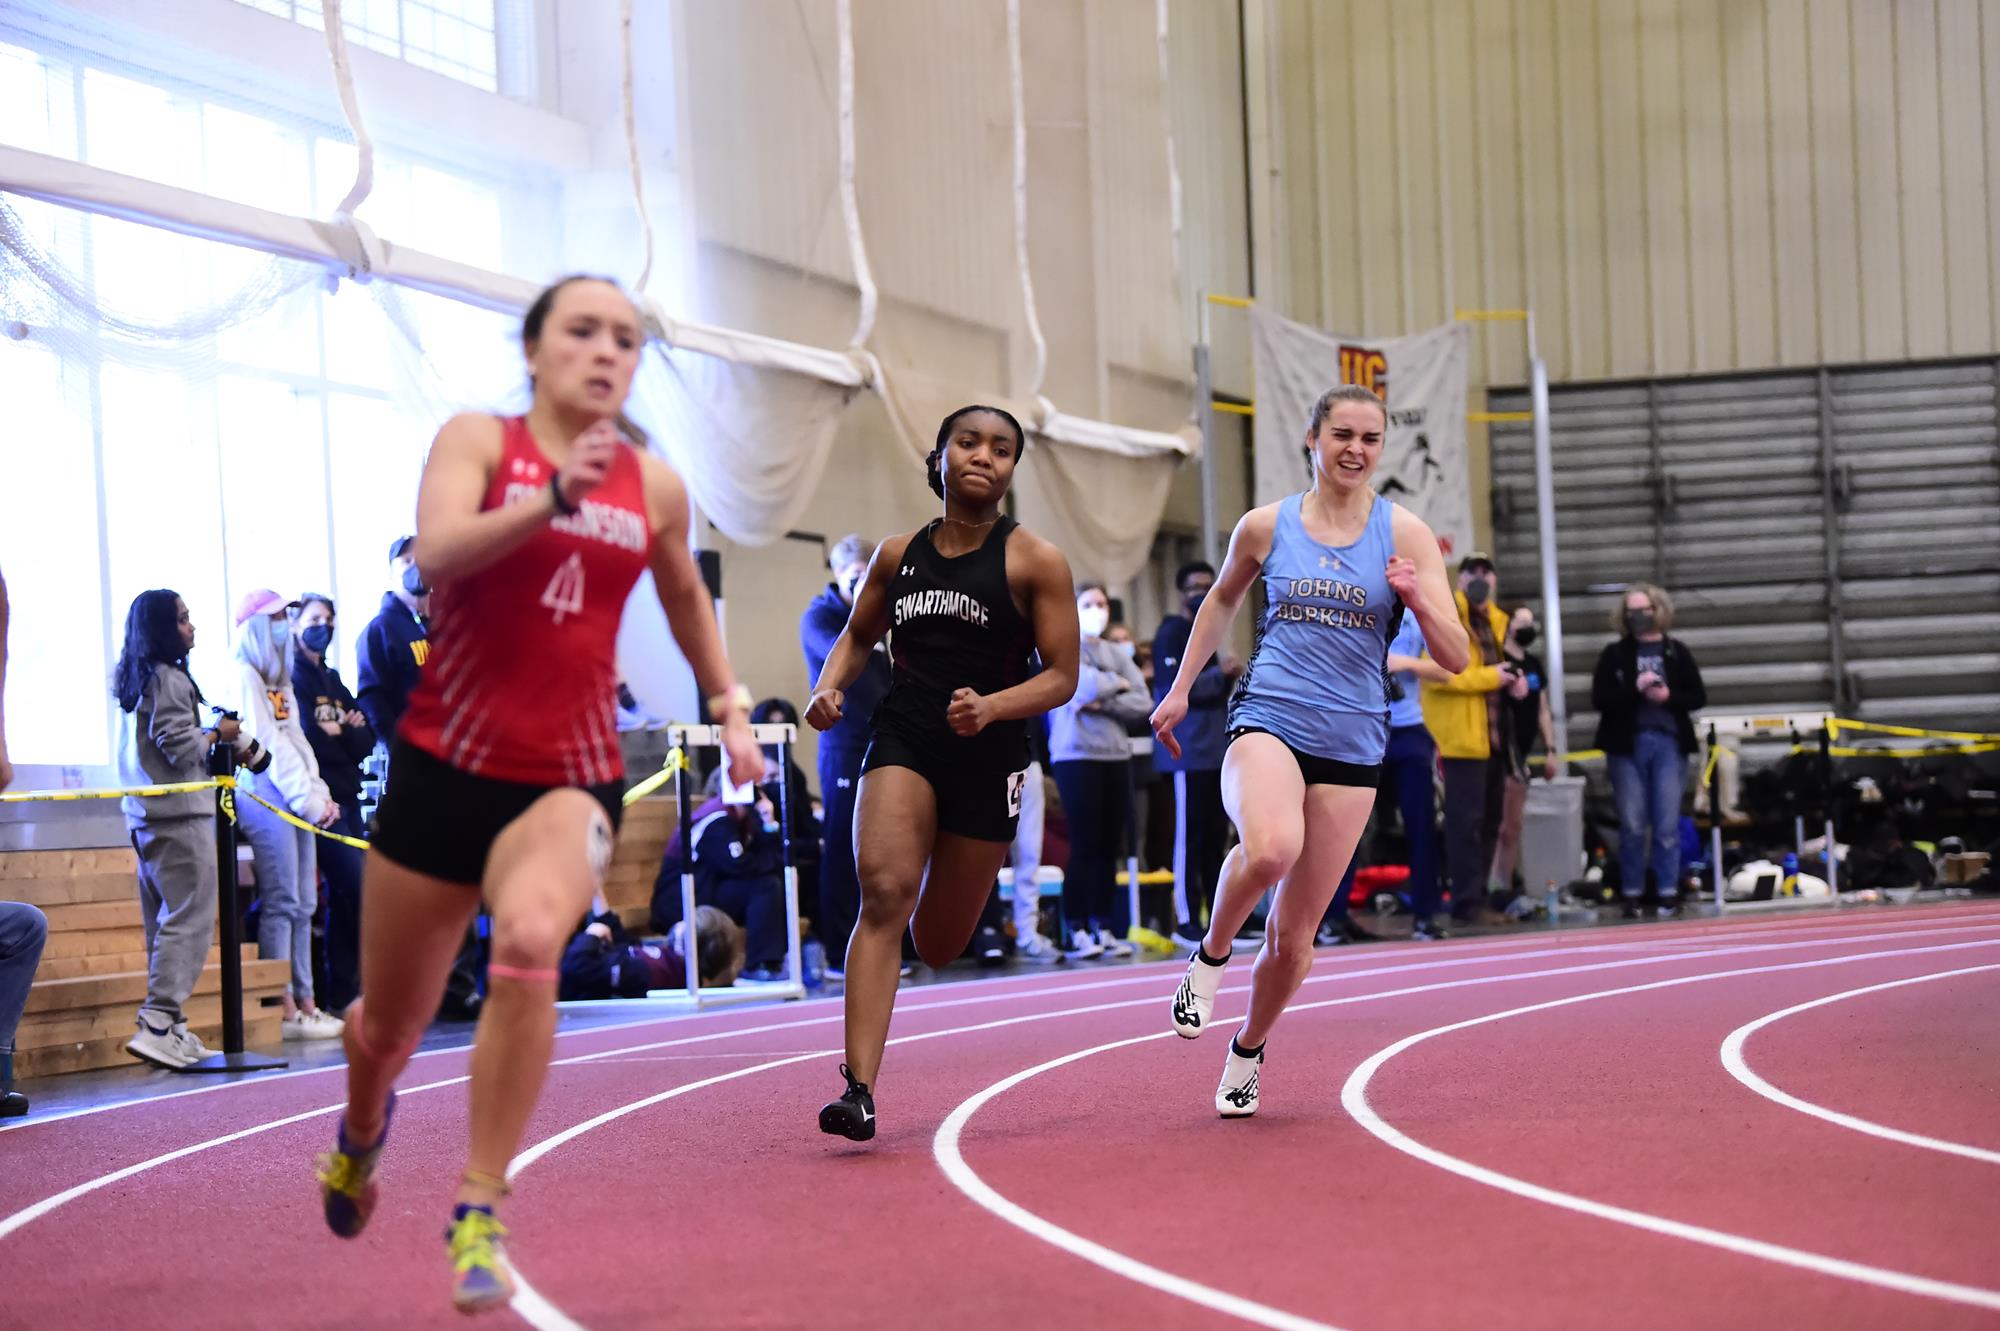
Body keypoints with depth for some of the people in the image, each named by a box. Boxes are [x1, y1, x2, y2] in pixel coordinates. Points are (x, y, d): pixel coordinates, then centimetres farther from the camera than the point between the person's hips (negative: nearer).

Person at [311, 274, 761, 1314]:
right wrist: (557, 497, -36)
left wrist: (728, 704, 21)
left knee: (530, 943, -32)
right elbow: (436, 551, -25)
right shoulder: (478, 442, -4)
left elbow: (685, 598, 27)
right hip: (445, 764, -1)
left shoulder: (655, 486, 6)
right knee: (392, 1021, 12)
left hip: (571, 778, 1)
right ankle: (362, 1131, 51)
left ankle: (479, 1218, -23)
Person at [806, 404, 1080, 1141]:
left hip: (987, 755, -1)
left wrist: (992, 707, -23)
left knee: (938, 945, 9)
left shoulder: (1035, 562, -3)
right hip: (903, 740, 1)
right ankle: (860, 1089, -28)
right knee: (883, 892, -24)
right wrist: (828, 687, 1)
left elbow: (1061, 677, -5)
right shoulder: (899, 553, 6)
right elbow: (858, 635, 22)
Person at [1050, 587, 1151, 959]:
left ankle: (1103, 927, 11)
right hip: (1076, 756, -5)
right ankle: (1078, 930, -2)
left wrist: (1102, 703, -9)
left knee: (1109, 846, 5)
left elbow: (1143, 703, 4)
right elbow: (1083, 685, -17)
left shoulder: (1117, 655, 15)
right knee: (1084, 845, -7)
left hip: (1116, 756, 5)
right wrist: (1117, 684, 1)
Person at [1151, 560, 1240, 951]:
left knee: (1215, 835, 9)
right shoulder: (1171, 634, -6)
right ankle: (1187, 923, -6)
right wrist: (1220, 673, -14)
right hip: (1186, 751, -9)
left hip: (1215, 751, 9)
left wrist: (1229, 678, 5)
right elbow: (1174, 689, -19)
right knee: (1189, 836, -8)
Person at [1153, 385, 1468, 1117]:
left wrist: (1417, 598, -20)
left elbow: (1455, 657, -2)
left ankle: (1247, 1053, 31)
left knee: (1294, 932, 4)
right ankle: (1211, 953, -4)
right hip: (1267, 719, -1)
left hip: (1351, 742, 1)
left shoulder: (1404, 533, 1)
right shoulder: (1266, 527, 5)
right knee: (1271, 849, -35)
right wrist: (1181, 687, 21)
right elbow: (1222, 600, 25)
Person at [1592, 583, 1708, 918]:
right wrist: (1636, 689, -14)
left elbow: (1698, 697, 6)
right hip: (1627, 745, 0)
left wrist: (1668, 697, -12)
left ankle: (1668, 891, 0)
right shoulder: (1614, 654, 7)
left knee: (1667, 823, -3)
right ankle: (1631, 893, 5)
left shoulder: (1677, 652, 8)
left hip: (1669, 743, 0)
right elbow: (1599, 698, -2)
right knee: (1632, 824, -1)